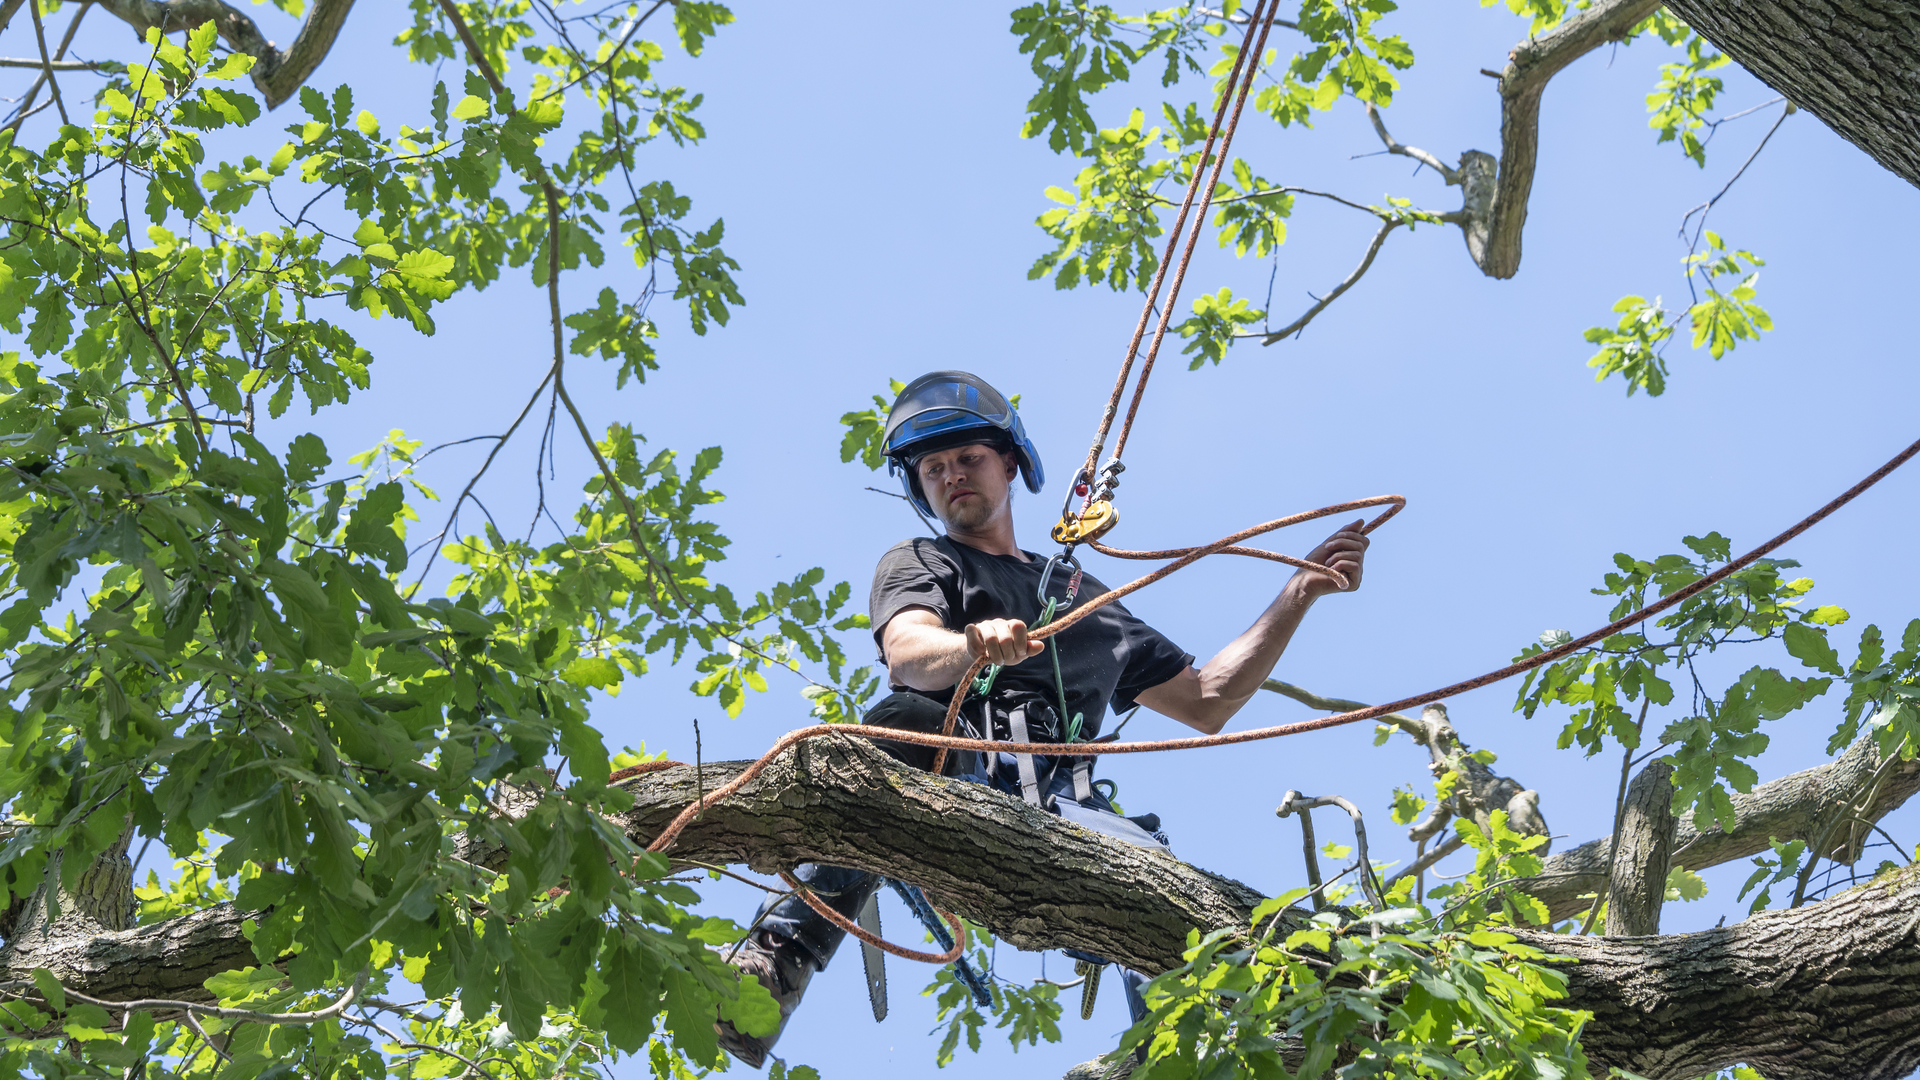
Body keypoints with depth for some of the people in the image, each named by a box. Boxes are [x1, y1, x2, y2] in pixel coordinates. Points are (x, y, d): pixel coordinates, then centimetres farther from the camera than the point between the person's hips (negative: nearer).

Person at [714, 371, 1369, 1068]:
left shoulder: (1081, 596, 35)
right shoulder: (914, 564, 23)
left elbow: (1205, 703, 32)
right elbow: (909, 652, -3)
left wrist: (1300, 593, 27)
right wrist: (975, 645, -28)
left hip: (1058, 810, 3)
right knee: (903, 717, -37)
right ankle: (779, 963, -45)